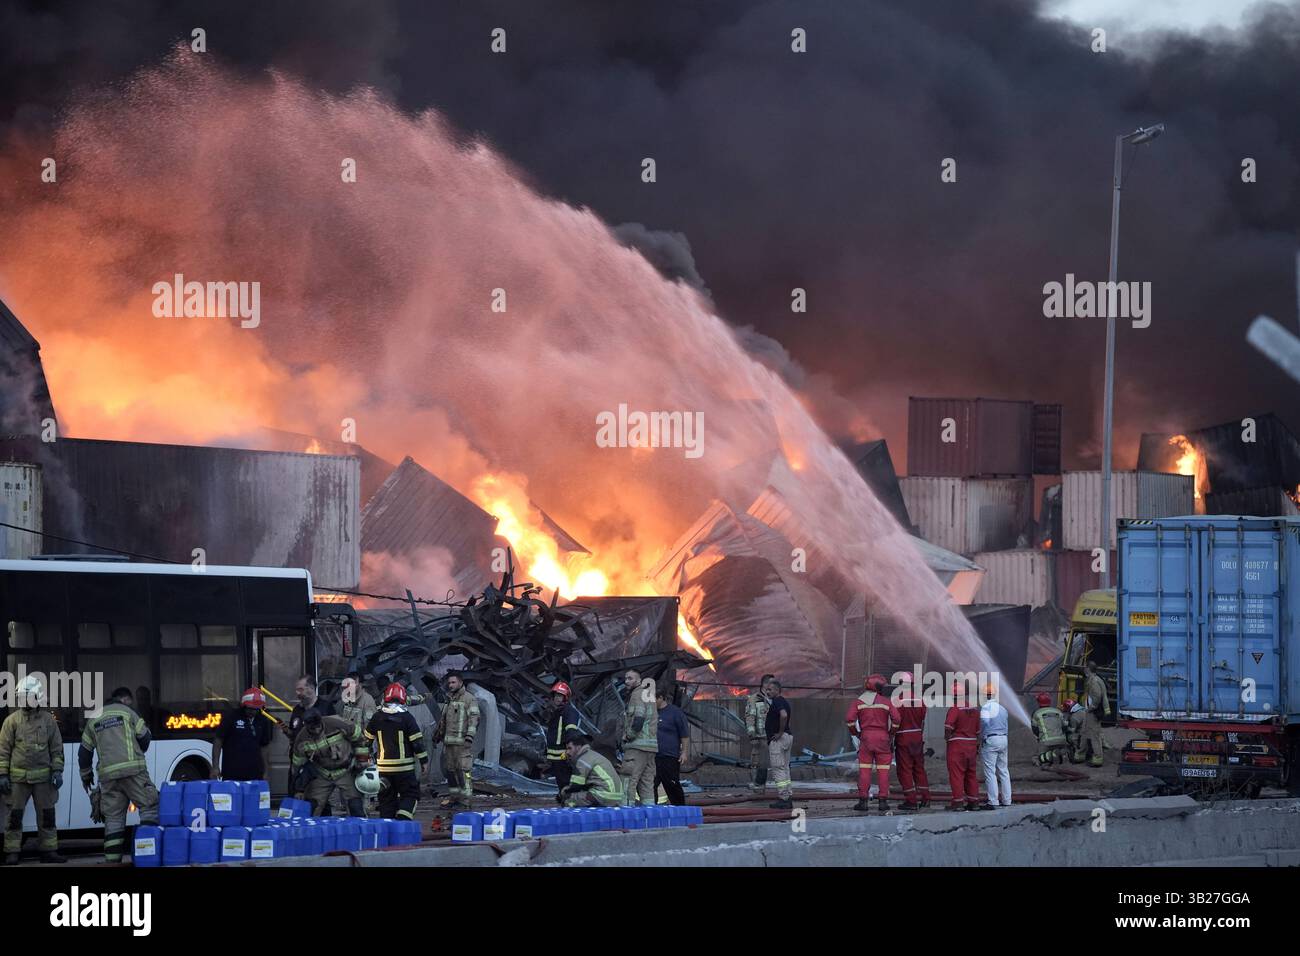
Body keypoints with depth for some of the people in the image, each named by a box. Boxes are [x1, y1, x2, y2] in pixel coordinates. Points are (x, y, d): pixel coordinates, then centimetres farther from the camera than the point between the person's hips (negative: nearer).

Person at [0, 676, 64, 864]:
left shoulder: (48, 720, 6)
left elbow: (56, 748, 9)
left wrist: (57, 771, 1)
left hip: (43, 777, 1)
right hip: (18, 776, -1)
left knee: (47, 816, 5)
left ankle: (49, 851, 12)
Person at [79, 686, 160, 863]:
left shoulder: (94, 720, 20)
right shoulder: (127, 712, 6)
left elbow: (84, 751, 21)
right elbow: (144, 737, 5)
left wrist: (86, 774, 32)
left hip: (108, 774, 5)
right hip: (132, 769, -4)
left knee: (113, 816, 6)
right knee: (149, 806, 0)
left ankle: (112, 858, 1)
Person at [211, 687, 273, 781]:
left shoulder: (263, 721, 10)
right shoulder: (232, 718, -3)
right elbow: (218, 741, -1)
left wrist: (265, 772, 14)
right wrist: (215, 767, -5)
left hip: (254, 774, 4)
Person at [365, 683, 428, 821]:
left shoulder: (377, 717, 3)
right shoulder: (406, 717, -8)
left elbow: (366, 740, 12)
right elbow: (417, 742, -7)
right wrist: (424, 762, 2)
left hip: (383, 767, 3)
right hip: (404, 767, -3)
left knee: (387, 799, 12)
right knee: (410, 794, 5)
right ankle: (402, 820, -15)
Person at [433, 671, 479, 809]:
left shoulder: (469, 699, -4)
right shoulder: (450, 699, 20)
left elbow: (474, 718, -12)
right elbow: (443, 720, 30)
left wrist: (470, 735, -22)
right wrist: (437, 735, 33)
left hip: (462, 742, -8)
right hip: (448, 741, 8)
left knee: (463, 769, -12)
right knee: (449, 769, 9)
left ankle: (465, 800, -12)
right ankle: (453, 797, 17)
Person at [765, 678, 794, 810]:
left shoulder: (777, 702, -15)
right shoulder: (783, 702, 17)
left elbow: (783, 715, -33)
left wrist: (780, 733, -23)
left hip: (778, 740, -10)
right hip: (787, 738, 10)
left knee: (778, 769, -8)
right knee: (785, 769, 13)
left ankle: (783, 799, -9)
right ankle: (789, 798, 15)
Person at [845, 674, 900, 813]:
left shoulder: (859, 701, 4)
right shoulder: (886, 701, 2)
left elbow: (849, 719, -8)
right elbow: (896, 718, -8)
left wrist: (854, 733, 7)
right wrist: (891, 732, 7)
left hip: (866, 738, 1)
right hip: (882, 737, -1)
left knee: (864, 770, 2)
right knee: (883, 771, 3)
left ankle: (863, 801, -2)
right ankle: (883, 801, -1)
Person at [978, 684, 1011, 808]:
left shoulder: (985, 708, -10)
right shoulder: (1003, 709, 14)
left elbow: (984, 723, -22)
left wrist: (982, 739, -12)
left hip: (990, 740, -7)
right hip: (1003, 739, 7)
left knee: (990, 772, -5)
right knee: (1003, 771, 13)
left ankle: (993, 801, -9)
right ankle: (1006, 800, 14)